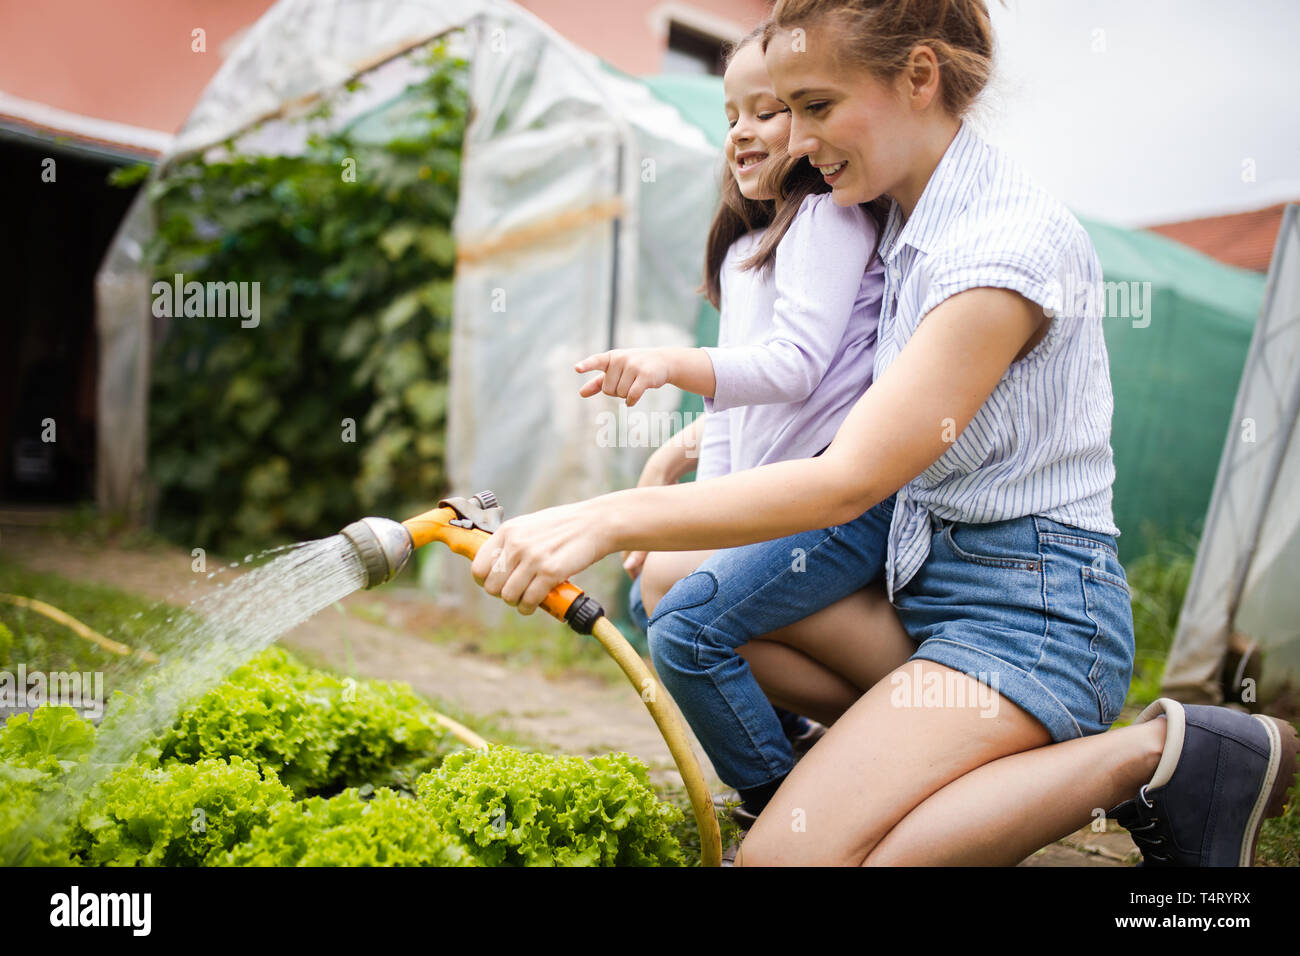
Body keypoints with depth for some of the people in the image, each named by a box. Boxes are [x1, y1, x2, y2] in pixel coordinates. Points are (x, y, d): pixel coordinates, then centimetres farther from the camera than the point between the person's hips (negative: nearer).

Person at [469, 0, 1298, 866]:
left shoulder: (1007, 244, -20)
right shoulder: (913, 218, 10)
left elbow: (849, 481, -26)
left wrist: (609, 519, -30)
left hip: (1031, 605, -10)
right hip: (926, 561, 10)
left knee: (789, 854, -21)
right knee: (689, 619, 9)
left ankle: (1154, 753, -7)